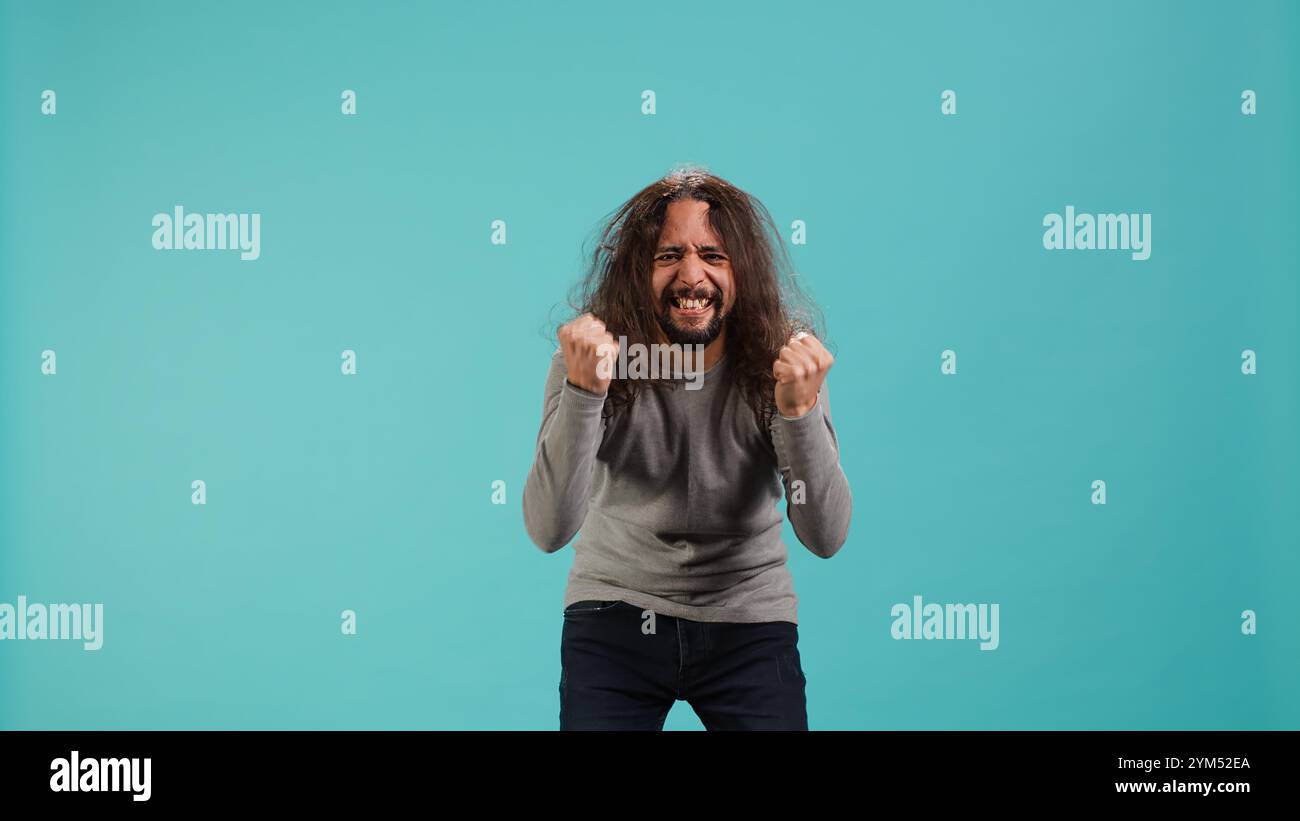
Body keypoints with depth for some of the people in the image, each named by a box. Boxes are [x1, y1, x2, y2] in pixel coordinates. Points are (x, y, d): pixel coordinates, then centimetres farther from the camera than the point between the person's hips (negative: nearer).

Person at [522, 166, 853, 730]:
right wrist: (583, 391, -34)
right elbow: (549, 531, -22)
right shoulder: (594, 356, -14)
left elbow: (826, 538, -17)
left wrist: (800, 409, -32)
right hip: (614, 615, 0)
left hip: (749, 623, 1)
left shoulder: (782, 362, -13)